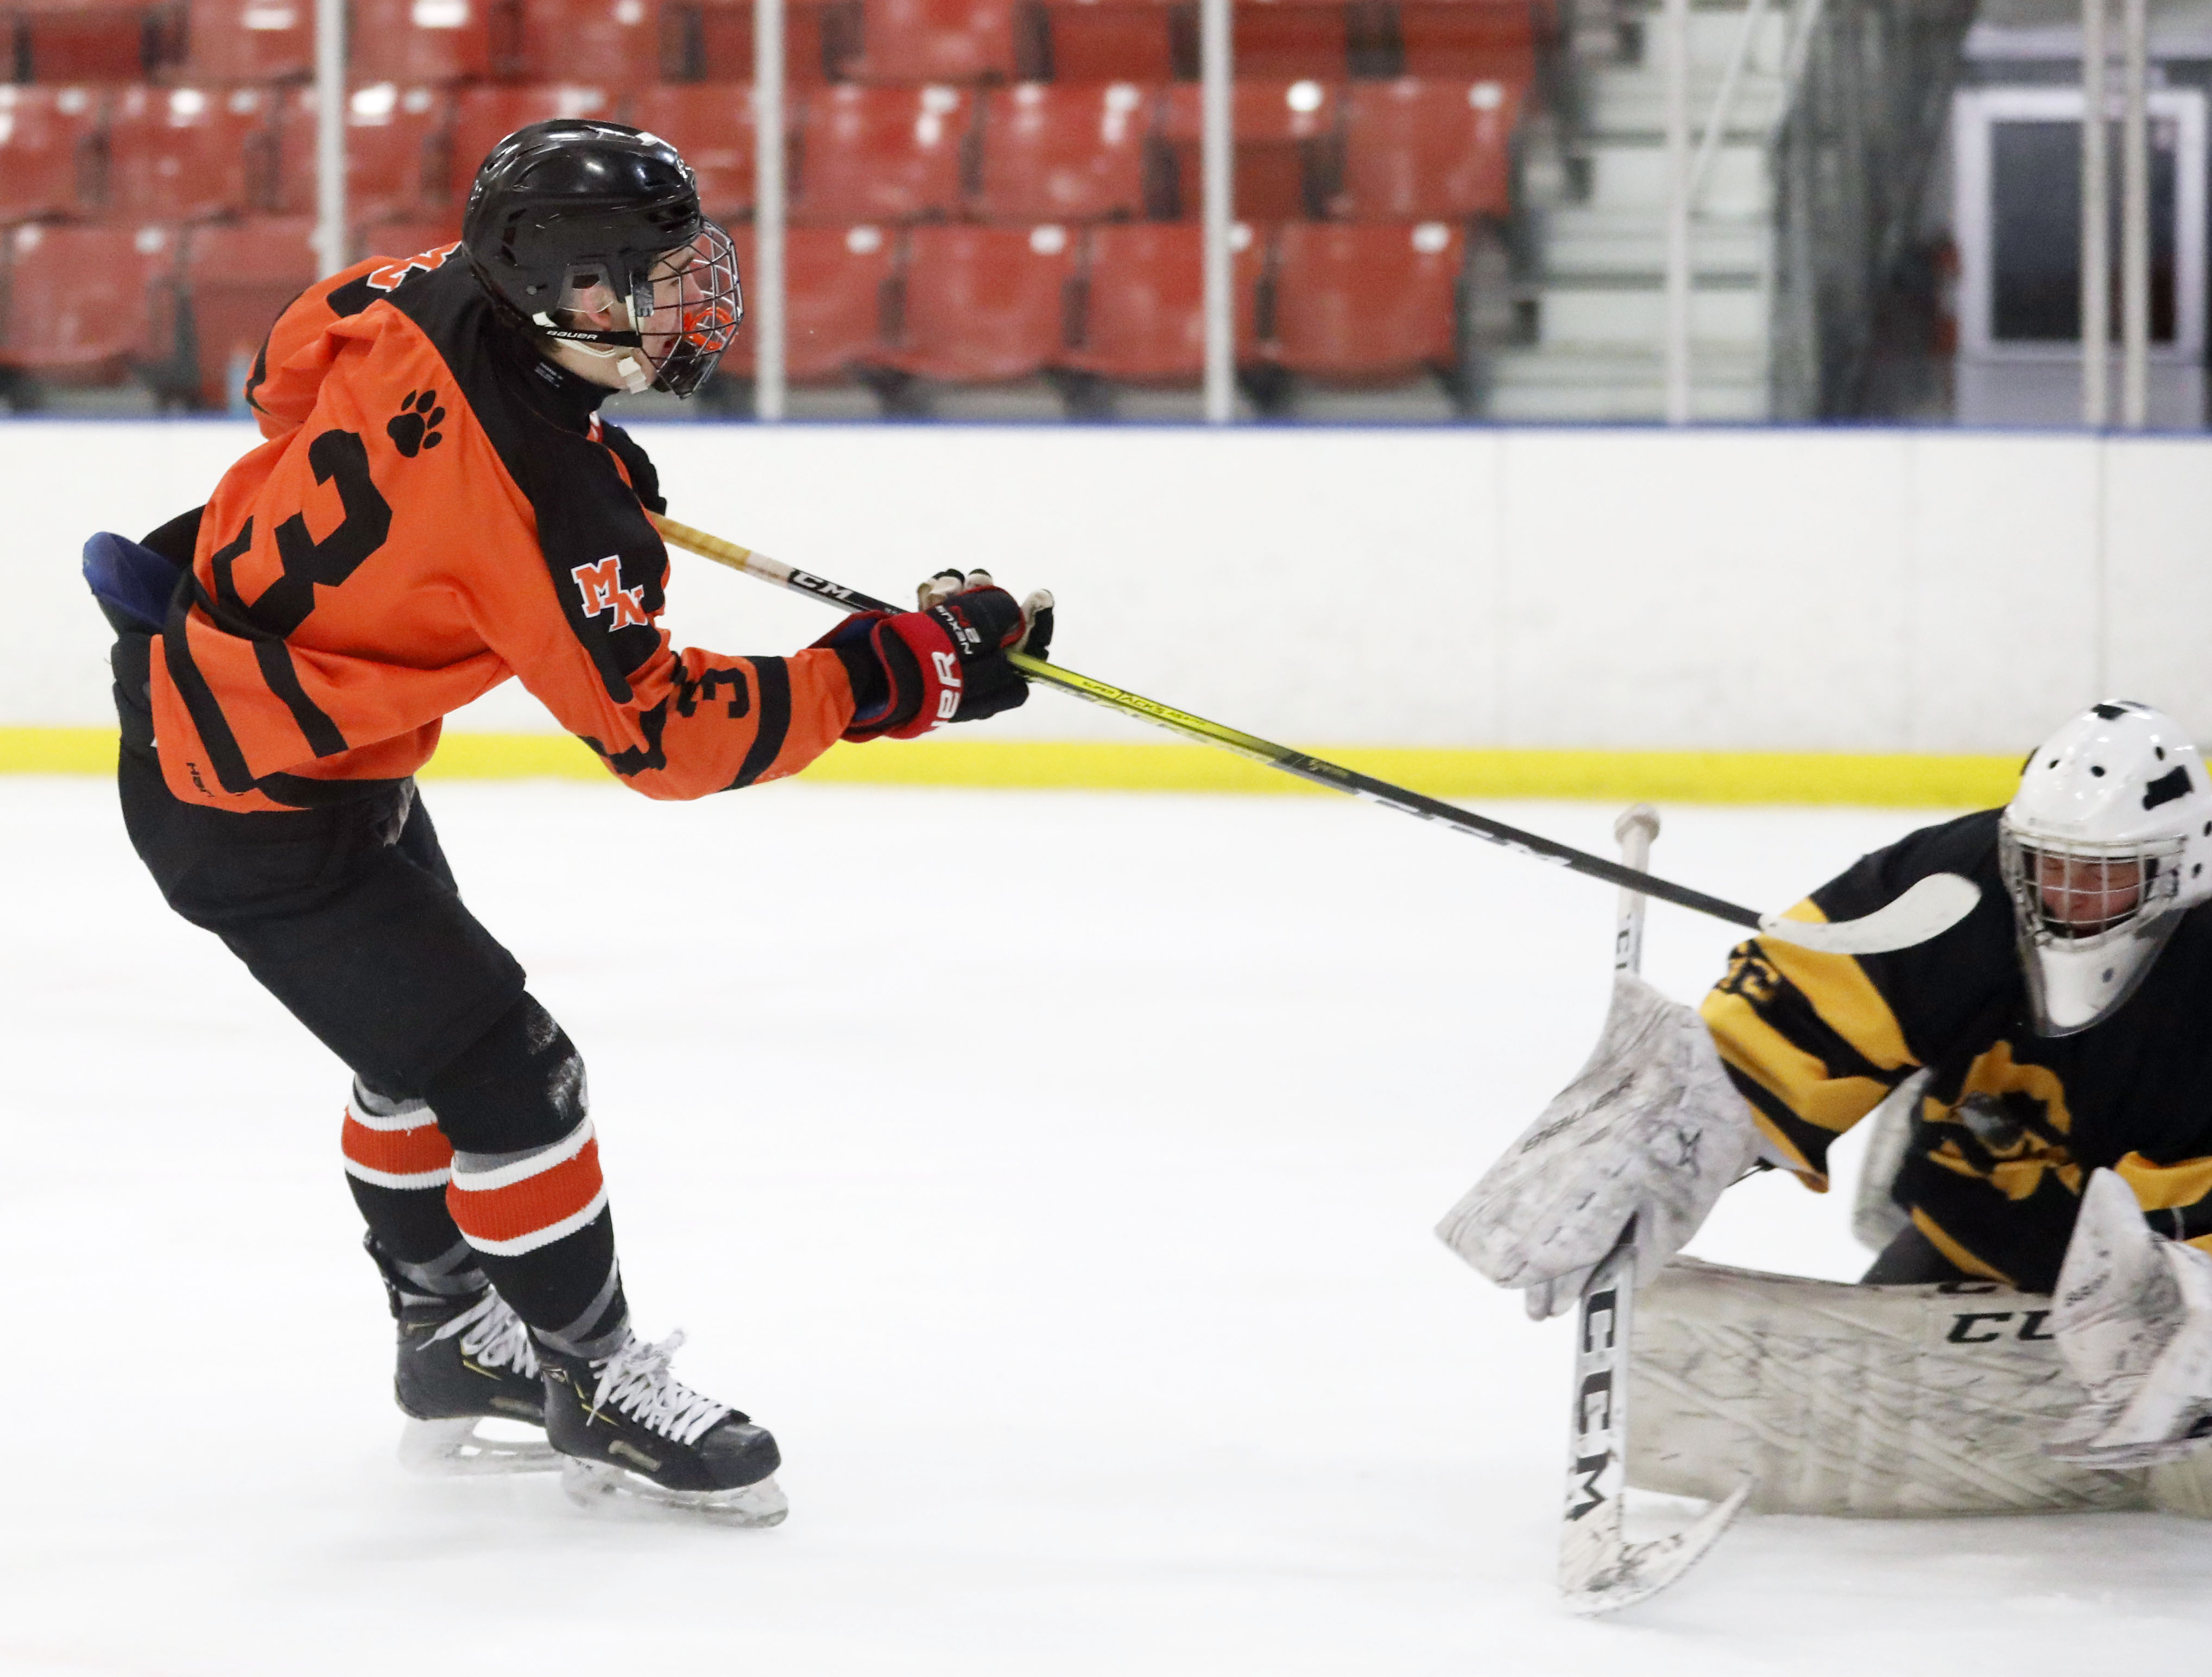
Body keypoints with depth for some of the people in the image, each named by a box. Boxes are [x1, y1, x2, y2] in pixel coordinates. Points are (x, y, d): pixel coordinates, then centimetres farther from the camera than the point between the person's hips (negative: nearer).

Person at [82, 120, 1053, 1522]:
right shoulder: (557, 502, -32)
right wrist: (891, 676, -23)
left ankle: (456, 1344, 39)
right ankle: (600, 1386, 12)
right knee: (505, 1076, -3)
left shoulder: (424, 302, -10)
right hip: (254, 808, -10)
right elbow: (661, 730, -26)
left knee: (419, 1038, 23)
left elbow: (295, 364, 12)